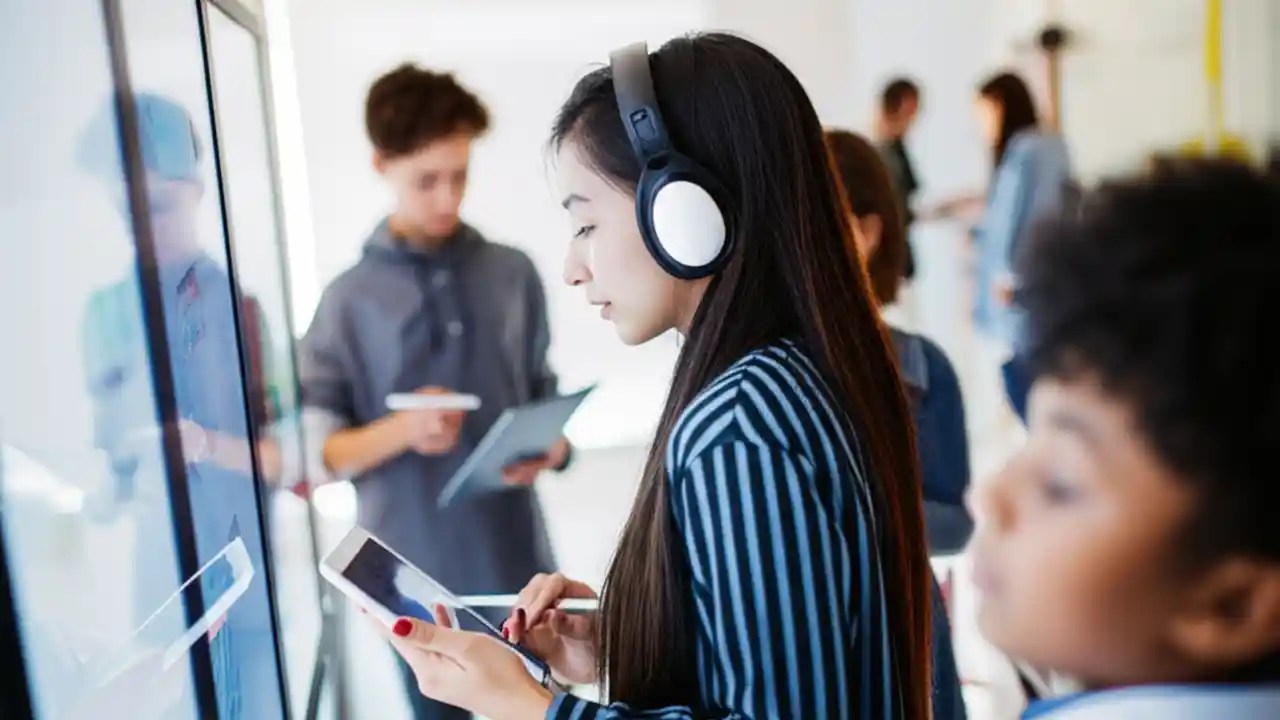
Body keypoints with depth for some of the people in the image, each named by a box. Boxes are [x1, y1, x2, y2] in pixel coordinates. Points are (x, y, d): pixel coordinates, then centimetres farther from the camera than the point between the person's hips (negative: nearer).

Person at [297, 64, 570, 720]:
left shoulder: (513, 275, 4)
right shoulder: (349, 299, -3)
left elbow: (544, 395, 11)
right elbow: (317, 450, -3)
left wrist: (552, 444, -11)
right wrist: (399, 430, -21)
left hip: (516, 557, 2)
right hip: (413, 572, -2)